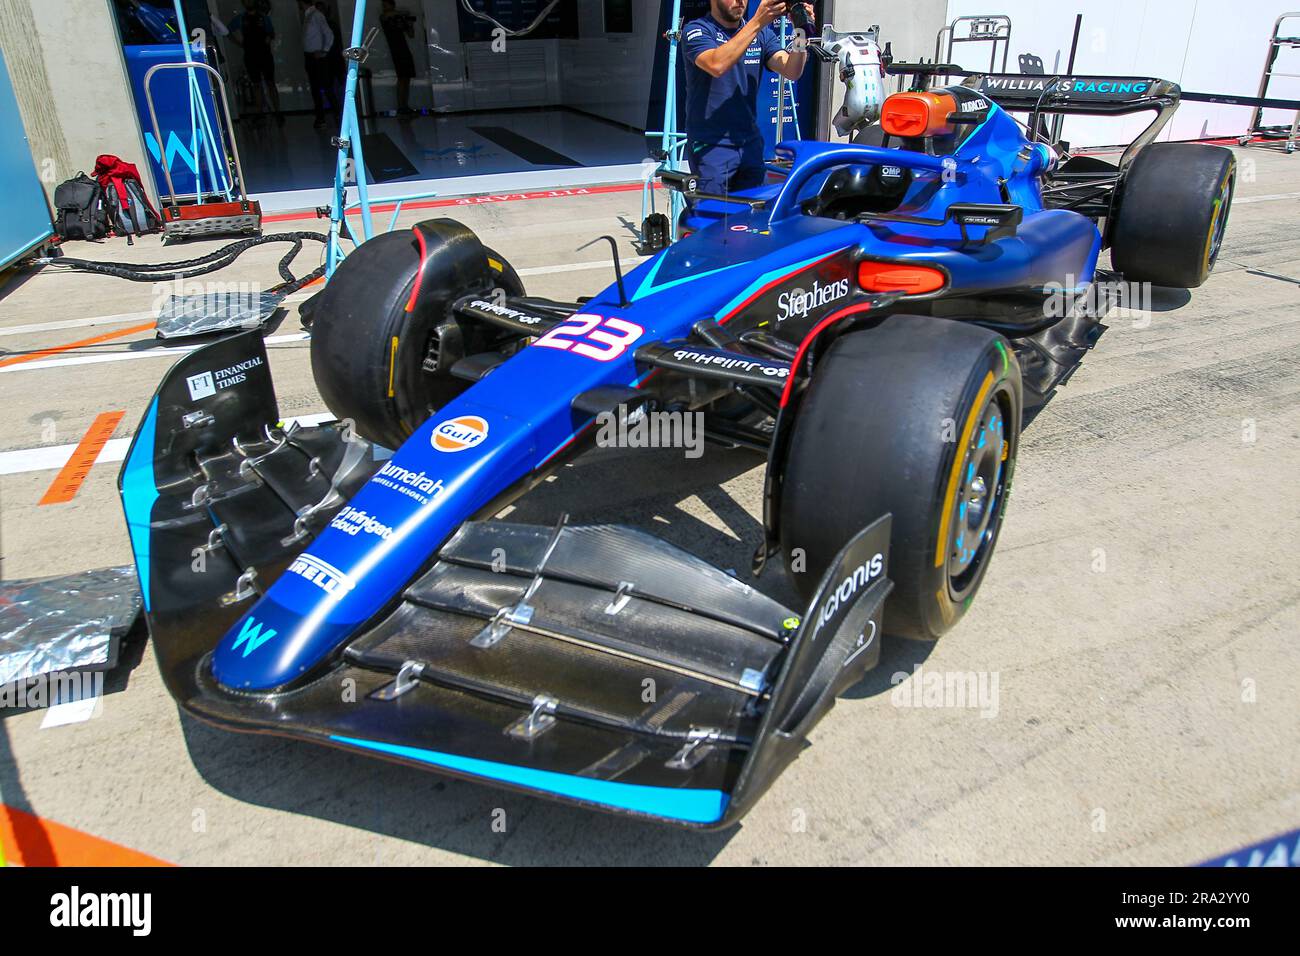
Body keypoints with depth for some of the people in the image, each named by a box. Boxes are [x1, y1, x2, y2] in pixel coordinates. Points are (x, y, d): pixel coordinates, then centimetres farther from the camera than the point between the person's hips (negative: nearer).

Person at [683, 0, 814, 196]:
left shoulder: (761, 33, 12)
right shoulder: (696, 30, -3)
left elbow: (792, 71, -1)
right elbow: (717, 65, -24)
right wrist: (757, 22, -27)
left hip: (750, 144, 5)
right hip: (710, 146, -5)